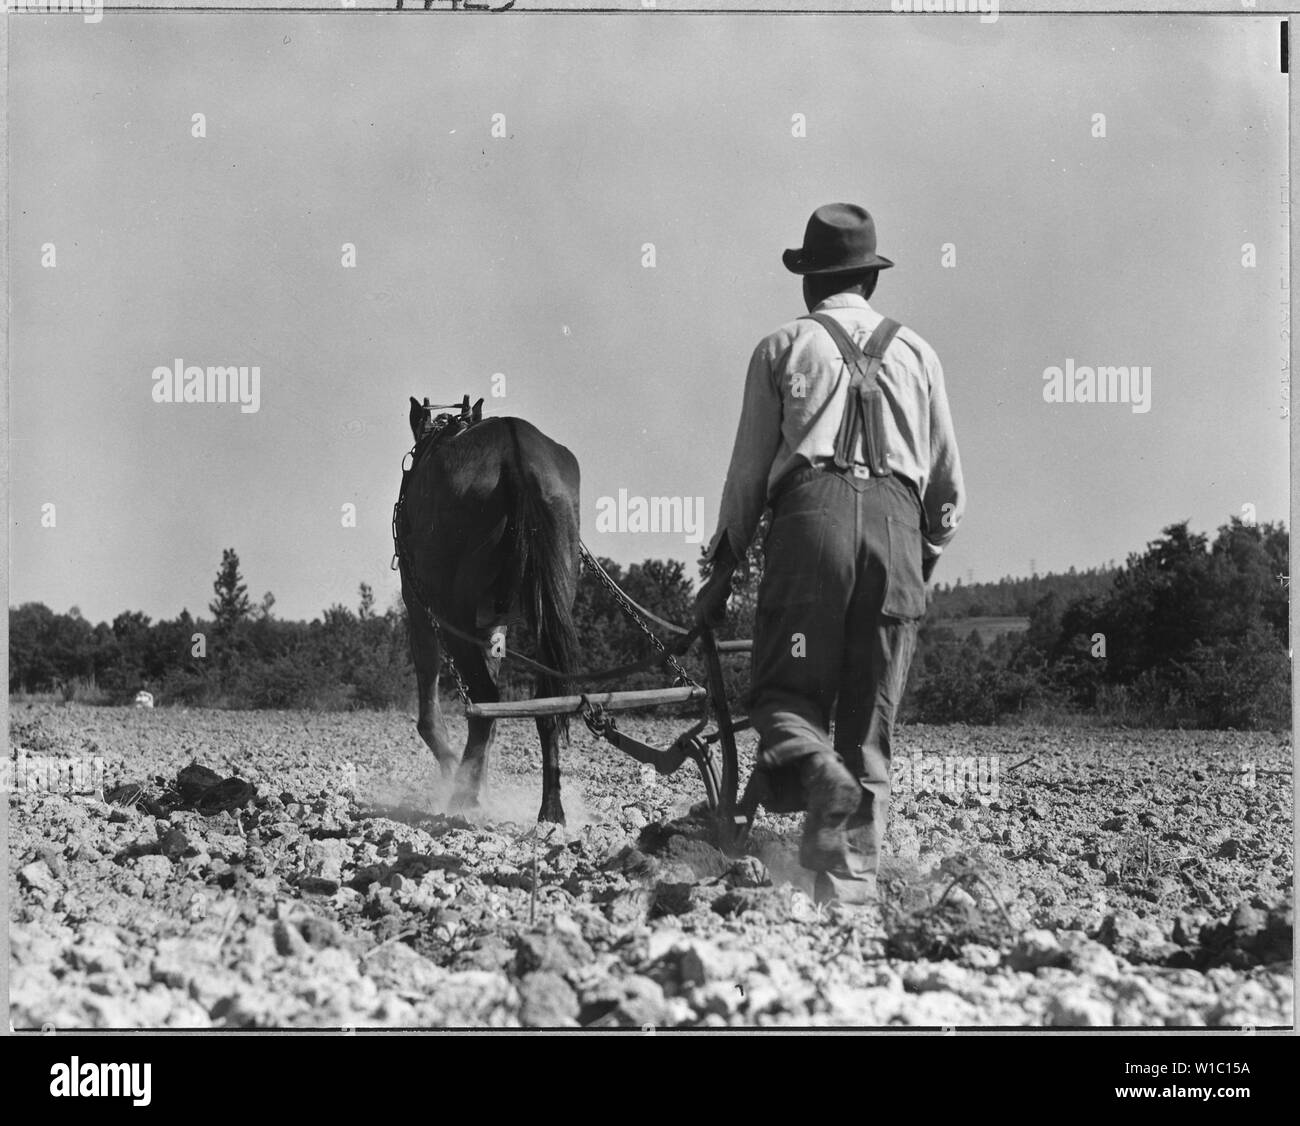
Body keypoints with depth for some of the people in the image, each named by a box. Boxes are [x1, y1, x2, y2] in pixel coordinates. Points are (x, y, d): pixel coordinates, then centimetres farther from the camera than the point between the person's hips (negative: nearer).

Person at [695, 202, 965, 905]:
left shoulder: (782, 348, 15)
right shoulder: (915, 353, 22)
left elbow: (747, 474, 12)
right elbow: (949, 486, 21)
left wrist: (722, 570, 20)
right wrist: (927, 556, 35)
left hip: (810, 512, -2)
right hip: (897, 521, 2)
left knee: (785, 689, 1)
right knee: (872, 714, 5)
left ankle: (816, 772, -33)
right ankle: (852, 876, -2)